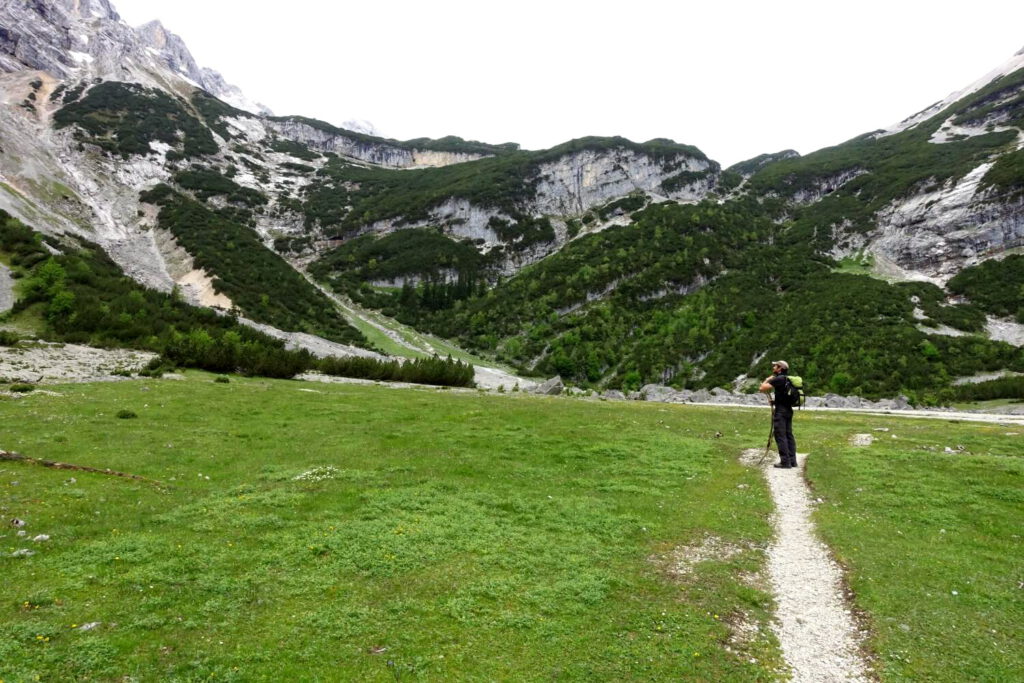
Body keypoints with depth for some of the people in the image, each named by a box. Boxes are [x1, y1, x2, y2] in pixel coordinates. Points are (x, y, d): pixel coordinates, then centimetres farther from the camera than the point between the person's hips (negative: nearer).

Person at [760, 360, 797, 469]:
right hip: (788, 409, 9)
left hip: (781, 410, -9)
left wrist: (768, 379, -2)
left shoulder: (779, 379, -15)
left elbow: (763, 388, -19)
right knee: (789, 435, 11)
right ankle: (792, 460, 14)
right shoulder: (788, 379, 14)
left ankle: (785, 462, -7)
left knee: (780, 436, -6)